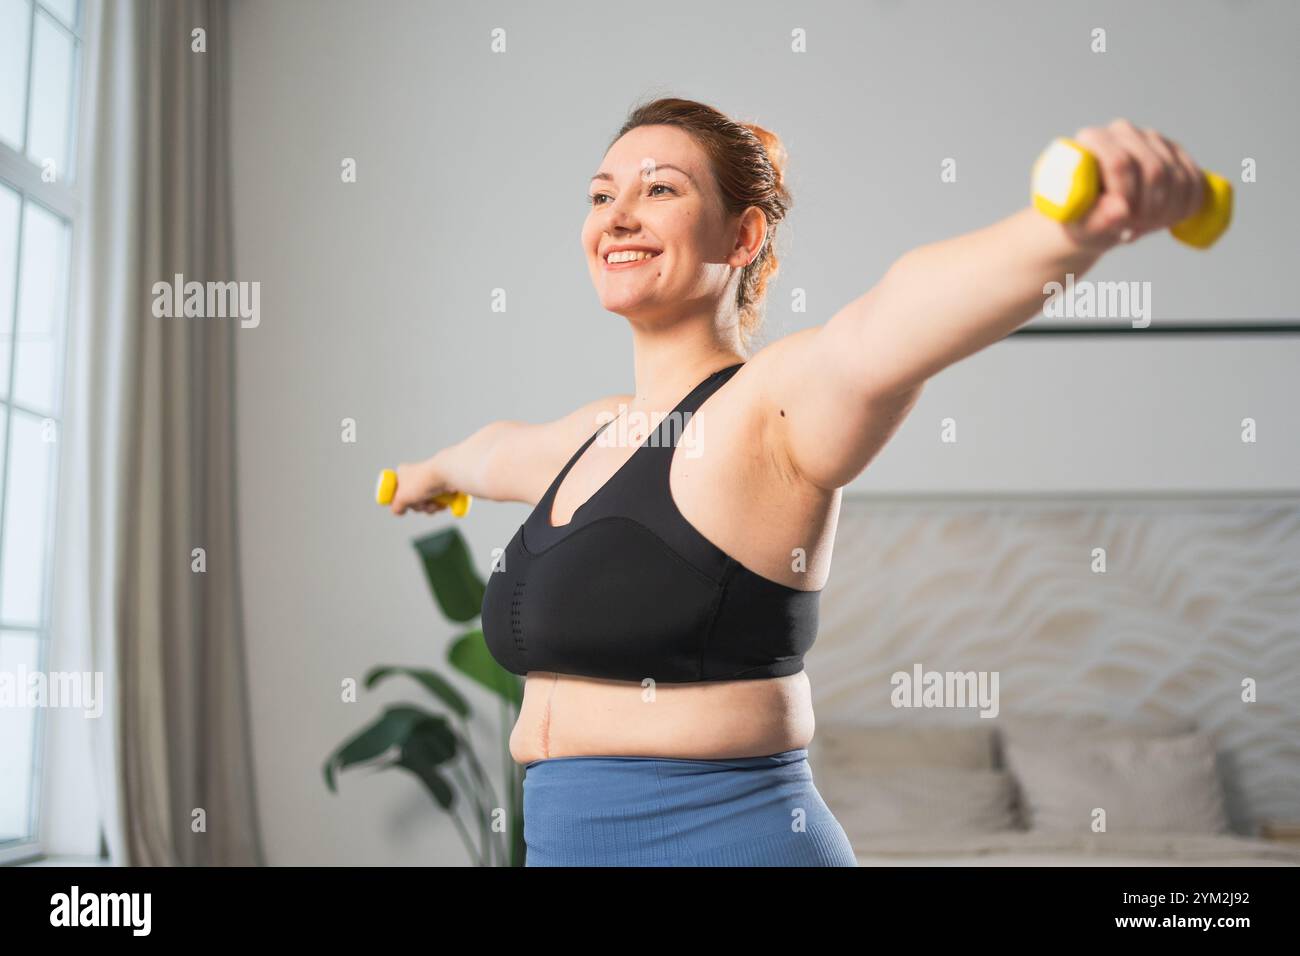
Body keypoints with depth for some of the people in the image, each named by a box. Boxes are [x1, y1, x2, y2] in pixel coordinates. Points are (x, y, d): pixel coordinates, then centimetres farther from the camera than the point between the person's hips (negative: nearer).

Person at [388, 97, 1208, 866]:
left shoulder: (772, 404, -13)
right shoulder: (599, 432, 12)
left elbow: (886, 330, -34)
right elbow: (509, 450, 34)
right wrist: (436, 471, 54)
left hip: (725, 836, -7)